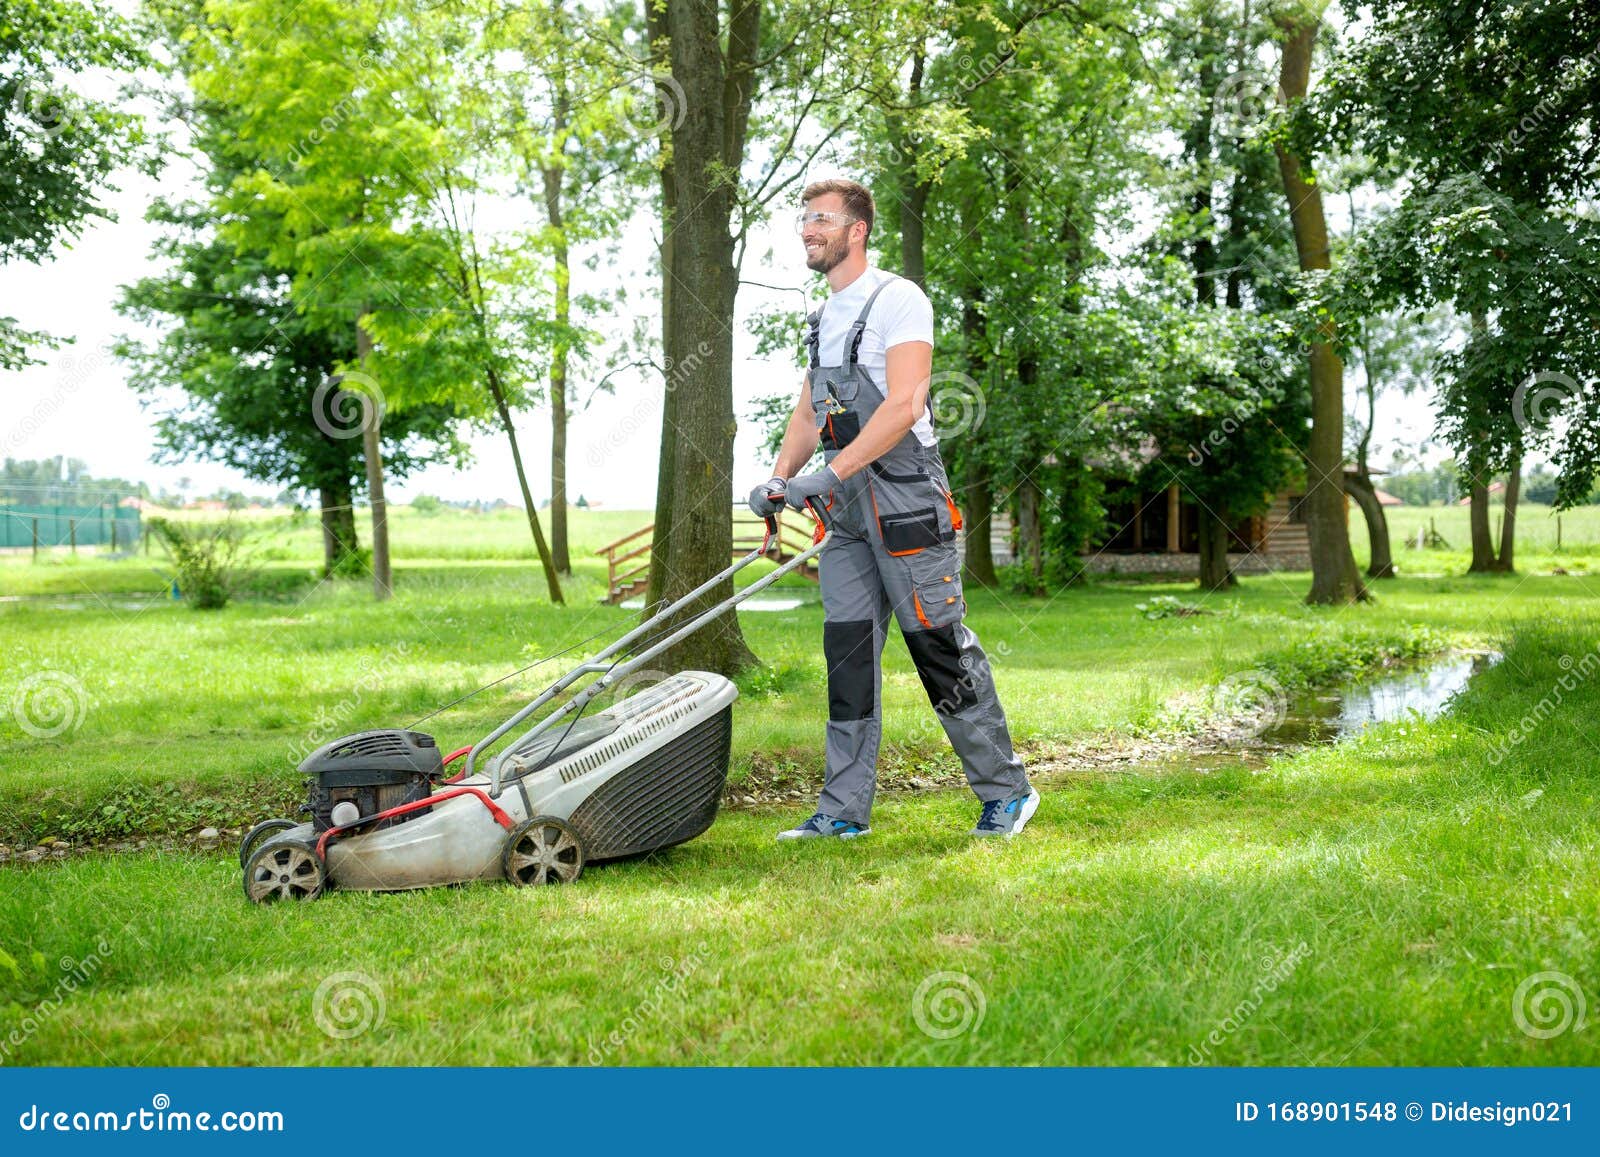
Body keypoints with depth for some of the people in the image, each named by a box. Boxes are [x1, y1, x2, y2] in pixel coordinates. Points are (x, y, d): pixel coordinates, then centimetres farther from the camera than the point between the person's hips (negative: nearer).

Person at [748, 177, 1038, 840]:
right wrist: (779, 481, 4)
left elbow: (903, 406, -19)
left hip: (903, 498, -8)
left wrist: (830, 473, -24)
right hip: (846, 510, 8)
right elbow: (809, 413, 20)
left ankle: (1006, 792, 8)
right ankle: (844, 810, 10)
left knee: (940, 647, -5)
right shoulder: (824, 317, 18)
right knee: (847, 652, 6)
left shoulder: (896, 300, -8)